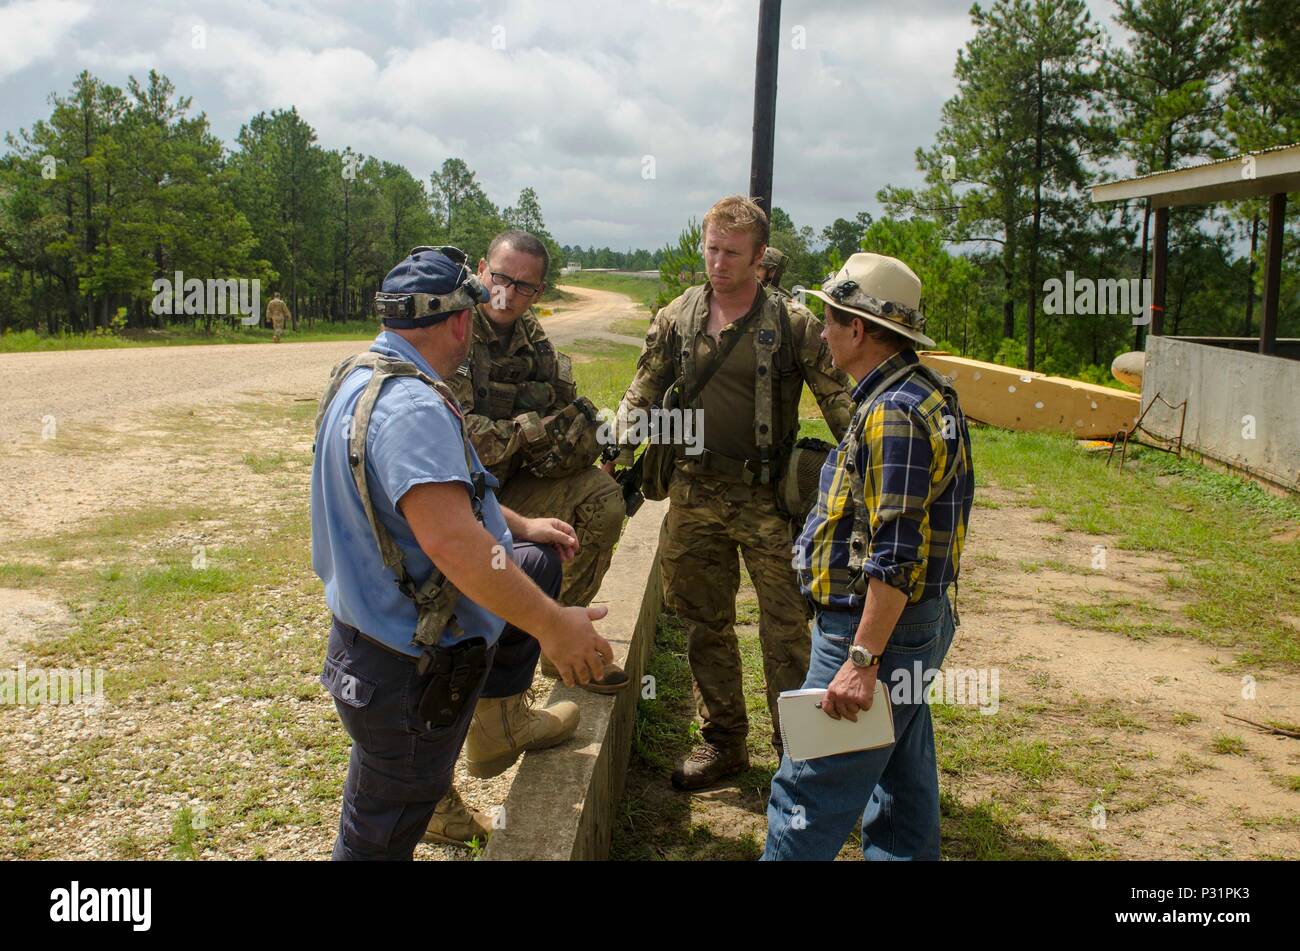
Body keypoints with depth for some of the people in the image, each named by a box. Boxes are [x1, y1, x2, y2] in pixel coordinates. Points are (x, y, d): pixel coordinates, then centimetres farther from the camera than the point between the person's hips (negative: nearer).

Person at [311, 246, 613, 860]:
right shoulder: (409, 407, -29)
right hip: (408, 668, -10)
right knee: (381, 836, 7)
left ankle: (499, 722, 33)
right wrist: (554, 626, -30)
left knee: (539, 563, 25)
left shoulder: (366, 375, 5)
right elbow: (451, 540, -38)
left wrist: (520, 526, 22)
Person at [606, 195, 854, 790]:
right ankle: (723, 742, 28)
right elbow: (642, 395, 11)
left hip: (767, 496, -3)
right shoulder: (676, 319, 5)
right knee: (705, 623, 12)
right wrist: (623, 461, -1)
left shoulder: (793, 326, -4)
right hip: (694, 494, 3)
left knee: (786, 628, 2)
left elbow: (838, 400, -1)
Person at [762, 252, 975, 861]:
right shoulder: (926, 395, 11)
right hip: (914, 626, 11)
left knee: (809, 793, -1)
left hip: (876, 627, -11)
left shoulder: (893, 413, -22)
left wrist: (861, 659, -25)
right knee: (901, 787, 20)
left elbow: (895, 555, -26)